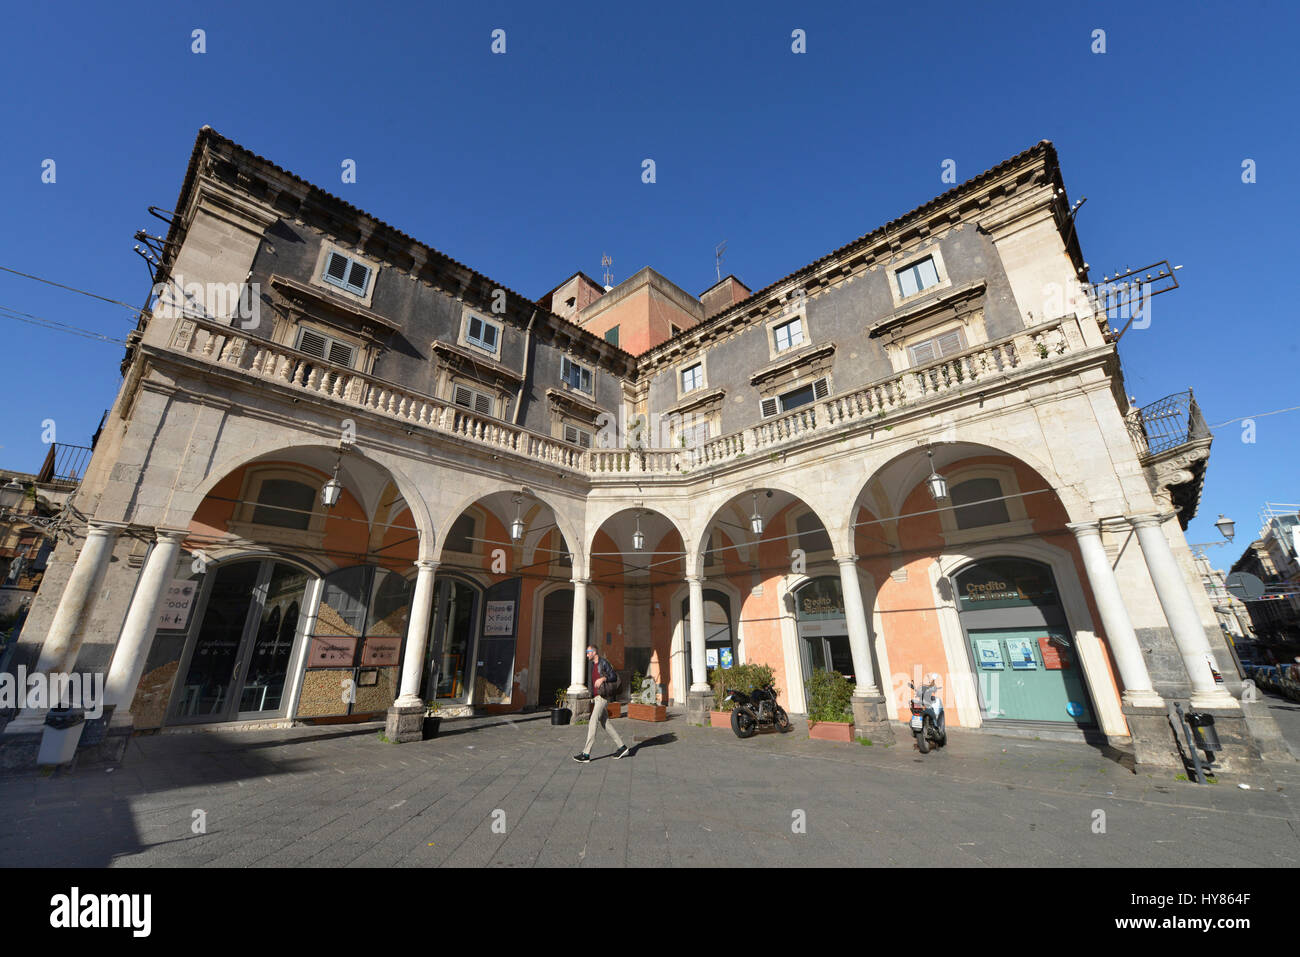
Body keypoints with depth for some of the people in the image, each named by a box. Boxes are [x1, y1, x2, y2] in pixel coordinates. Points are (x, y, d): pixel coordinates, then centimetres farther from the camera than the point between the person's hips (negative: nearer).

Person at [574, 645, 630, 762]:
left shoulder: (604, 663, -9)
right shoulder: (593, 665, 16)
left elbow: (614, 677, -14)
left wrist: (603, 678, -28)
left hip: (602, 697, -9)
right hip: (595, 697, 9)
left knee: (592, 722, -11)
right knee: (604, 723, 10)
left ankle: (586, 754, -7)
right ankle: (622, 748, 18)